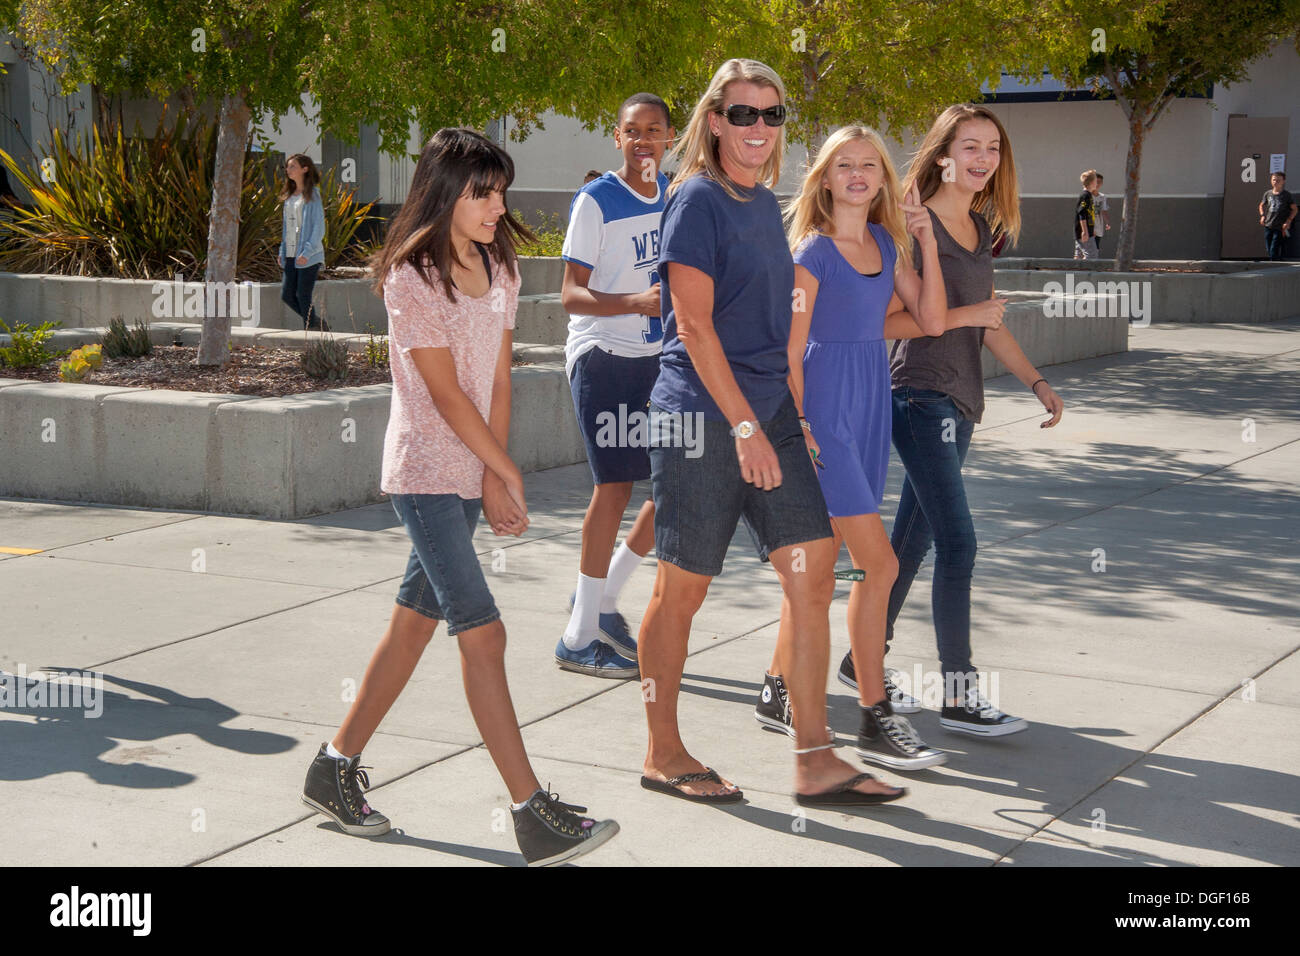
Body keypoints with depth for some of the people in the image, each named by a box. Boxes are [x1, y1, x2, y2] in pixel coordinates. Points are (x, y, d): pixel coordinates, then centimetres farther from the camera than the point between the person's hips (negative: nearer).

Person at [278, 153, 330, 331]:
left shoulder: (312, 194, -7)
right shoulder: (289, 195, 16)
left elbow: (319, 228, -12)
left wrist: (307, 252, -20)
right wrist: (282, 251, 13)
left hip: (309, 256, -8)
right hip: (291, 255, 8)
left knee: (303, 296, -7)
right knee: (287, 295, 6)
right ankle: (318, 323, 22)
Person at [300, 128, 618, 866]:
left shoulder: (500, 267, 9)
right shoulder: (412, 278, -13)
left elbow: (498, 379, 5)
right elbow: (446, 392, -14)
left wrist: (493, 476, -5)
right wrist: (506, 472, -10)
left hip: (473, 473, 7)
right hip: (427, 471, -7)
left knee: (416, 622, 12)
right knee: (483, 633, -11)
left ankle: (337, 769, 26)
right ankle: (534, 815, -10)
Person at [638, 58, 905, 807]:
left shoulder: (765, 203, 15)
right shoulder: (697, 200, -9)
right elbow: (694, 326, -15)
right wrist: (745, 426, -19)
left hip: (769, 411, 8)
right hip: (702, 416, -8)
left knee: (812, 569, 2)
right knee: (684, 588, 3)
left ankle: (816, 762, 8)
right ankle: (663, 755, 18)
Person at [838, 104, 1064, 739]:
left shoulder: (980, 227, 14)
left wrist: (1036, 382, 17)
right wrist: (966, 312, -17)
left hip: (959, 399, 8)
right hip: (921, 395, -8)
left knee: (913, 536, 14)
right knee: (957, 543, -11)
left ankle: (864, 658, 27)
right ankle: (959, 697, -6)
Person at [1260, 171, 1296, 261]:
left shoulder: (1287, 195, -4)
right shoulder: (1267, 194, 7)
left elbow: (1294, 209, 2)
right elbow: (1262, 205, 23)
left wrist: (1288, 221, -9)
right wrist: (1262, 216, 6)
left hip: (1280, 228, -4)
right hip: (1268, 226, 4)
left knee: (1274, 251, -9)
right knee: (1268, 249, 8)